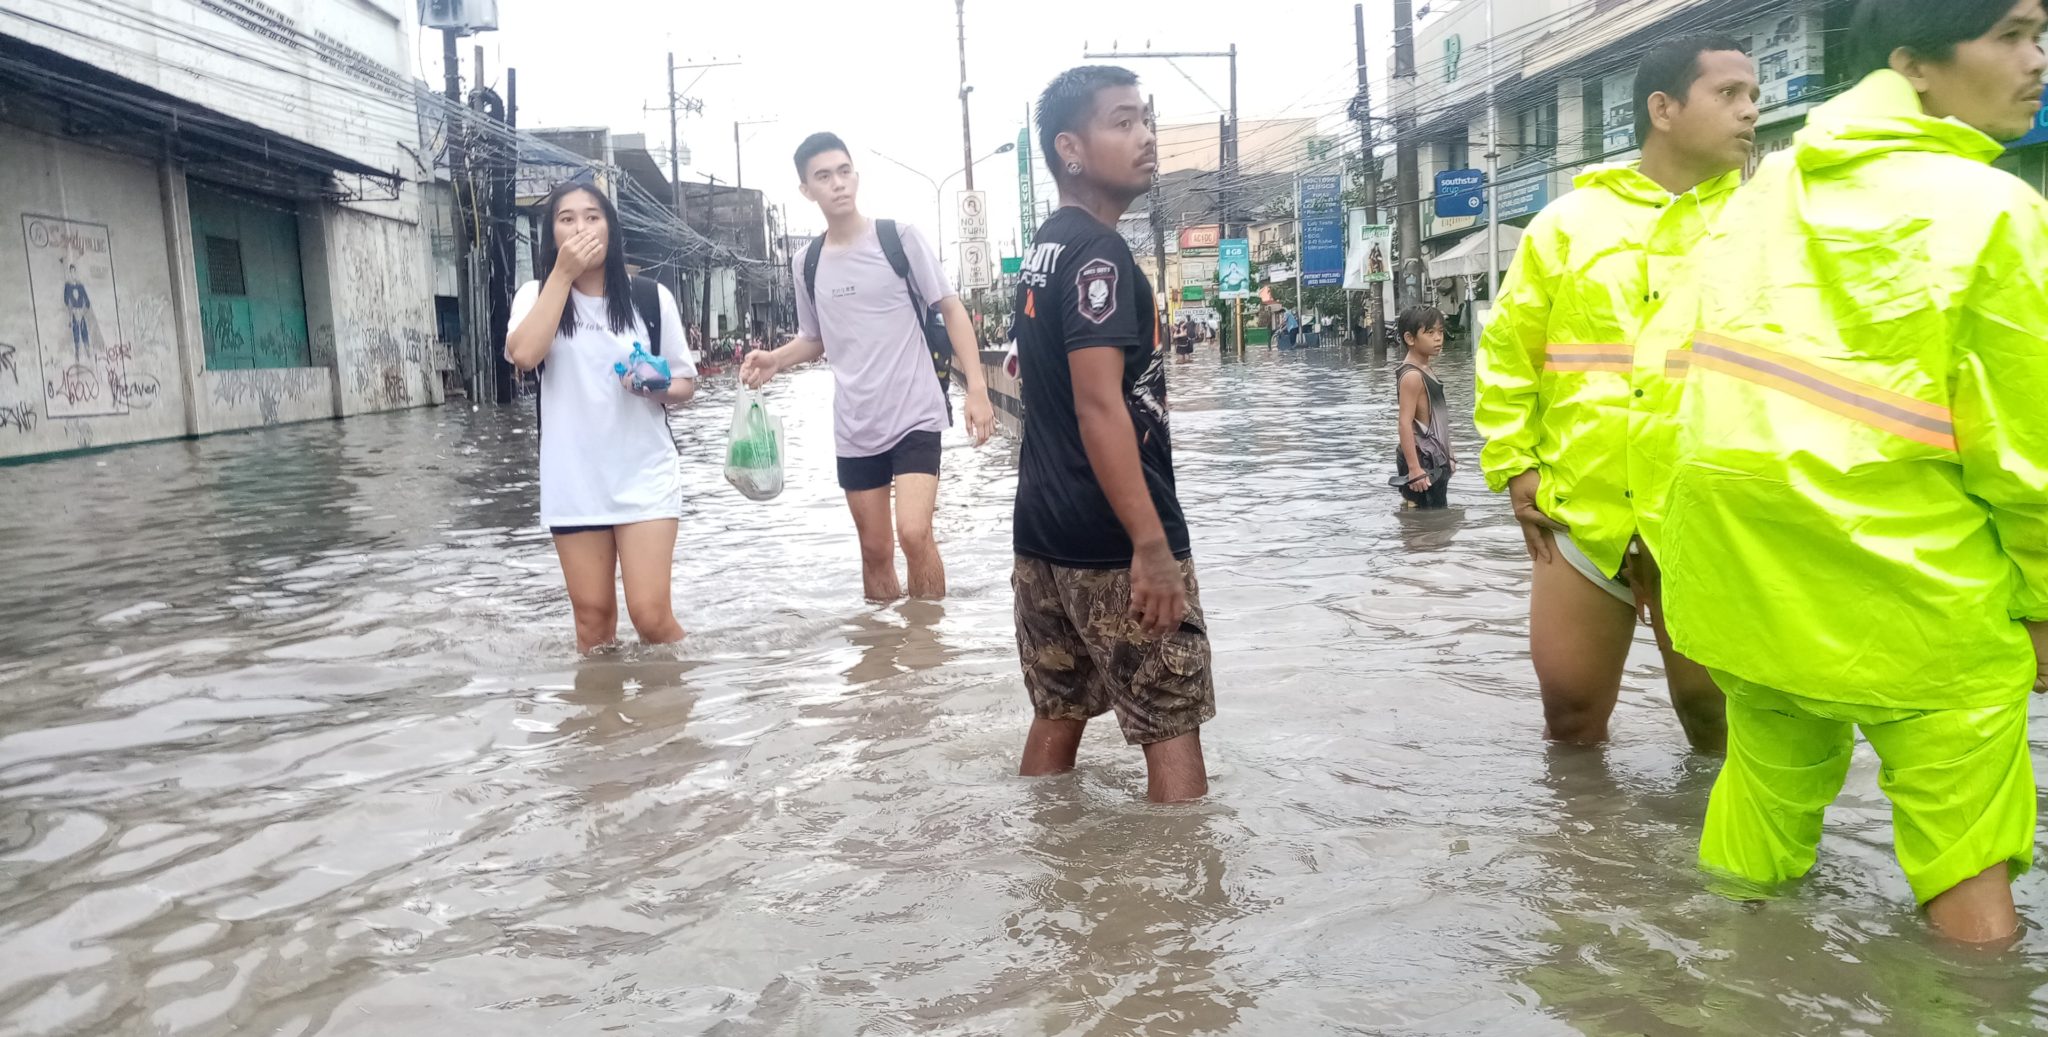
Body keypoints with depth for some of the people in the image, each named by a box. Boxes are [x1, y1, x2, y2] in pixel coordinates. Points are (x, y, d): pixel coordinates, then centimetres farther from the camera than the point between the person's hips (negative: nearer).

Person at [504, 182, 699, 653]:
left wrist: (659, 388, -16)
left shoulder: (651, 297, 1)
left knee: (651, 615, -8)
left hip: (645, 477, -1)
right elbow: (523, 355, -19)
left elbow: (686, 383, 7)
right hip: (574, 483, 1)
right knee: (592, 618, 8)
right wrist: (563, 272, -16)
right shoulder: (537, 295, 2)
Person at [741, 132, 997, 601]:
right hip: (855, 428, 4)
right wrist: (775, 359, -2)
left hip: (916, 414, -4)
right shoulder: (805, 264, 6)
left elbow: (951, 309, -2)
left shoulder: (898, 237, -5)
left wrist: (977, 387, -11)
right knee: (875, 550, 11)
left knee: (914, 533, -18)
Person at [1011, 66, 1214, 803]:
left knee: (1058, 713, 16)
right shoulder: (1097, 252, -15)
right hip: (1113, 540, -9)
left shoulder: (1042, 251, 14)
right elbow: (1100, 406, -24)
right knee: (1172, 728, 0)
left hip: (1044, 530, 9)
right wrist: (1151, 544, -25)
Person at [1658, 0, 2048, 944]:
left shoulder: (1770, 185, 5)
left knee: (1767, 783, 19)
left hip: (1742, 568, 6)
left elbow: (1686, 361, 6)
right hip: (1901, 587, -6)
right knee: (1967, 877, 5)